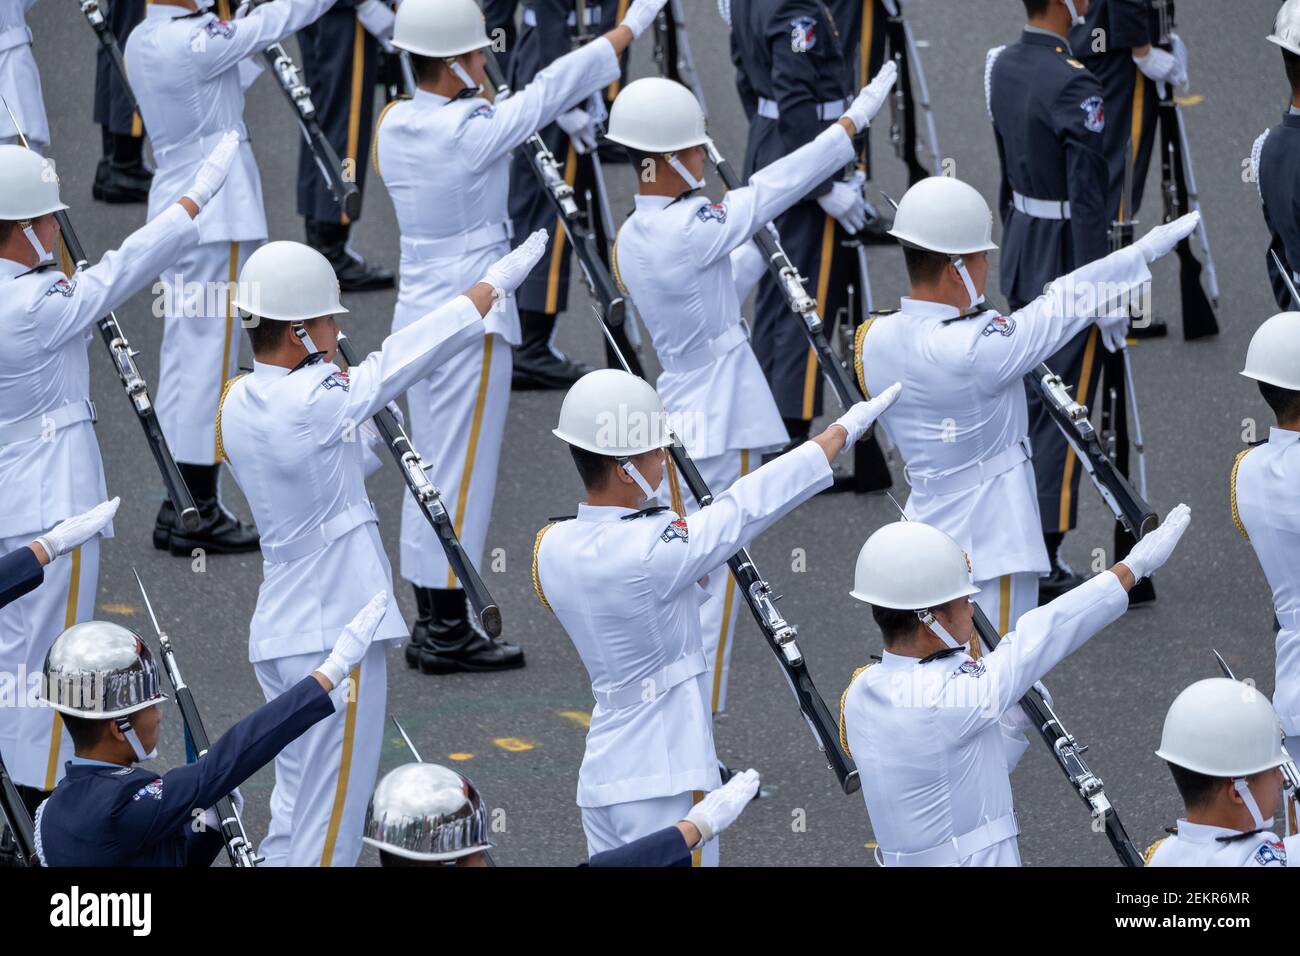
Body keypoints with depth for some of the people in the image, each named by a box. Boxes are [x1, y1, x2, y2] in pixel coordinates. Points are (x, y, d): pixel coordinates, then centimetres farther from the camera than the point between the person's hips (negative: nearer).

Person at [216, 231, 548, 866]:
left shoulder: (238, 405, 6)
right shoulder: (307, 403, -19)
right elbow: (407, 356, -12)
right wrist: (500, 278, -3)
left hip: (279, 633, 9)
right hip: (334, 635, -9)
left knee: (293, 813, 14)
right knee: (330, 824, -2)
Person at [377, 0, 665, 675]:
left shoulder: (394, 126, 3)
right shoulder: (467, 131, -19)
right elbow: (548, 93, -13)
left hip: (418, 313, 8)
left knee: (431, 473, 14)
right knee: (462, 474, -2)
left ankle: (431, 623, 19)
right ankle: (448, 634, 3)